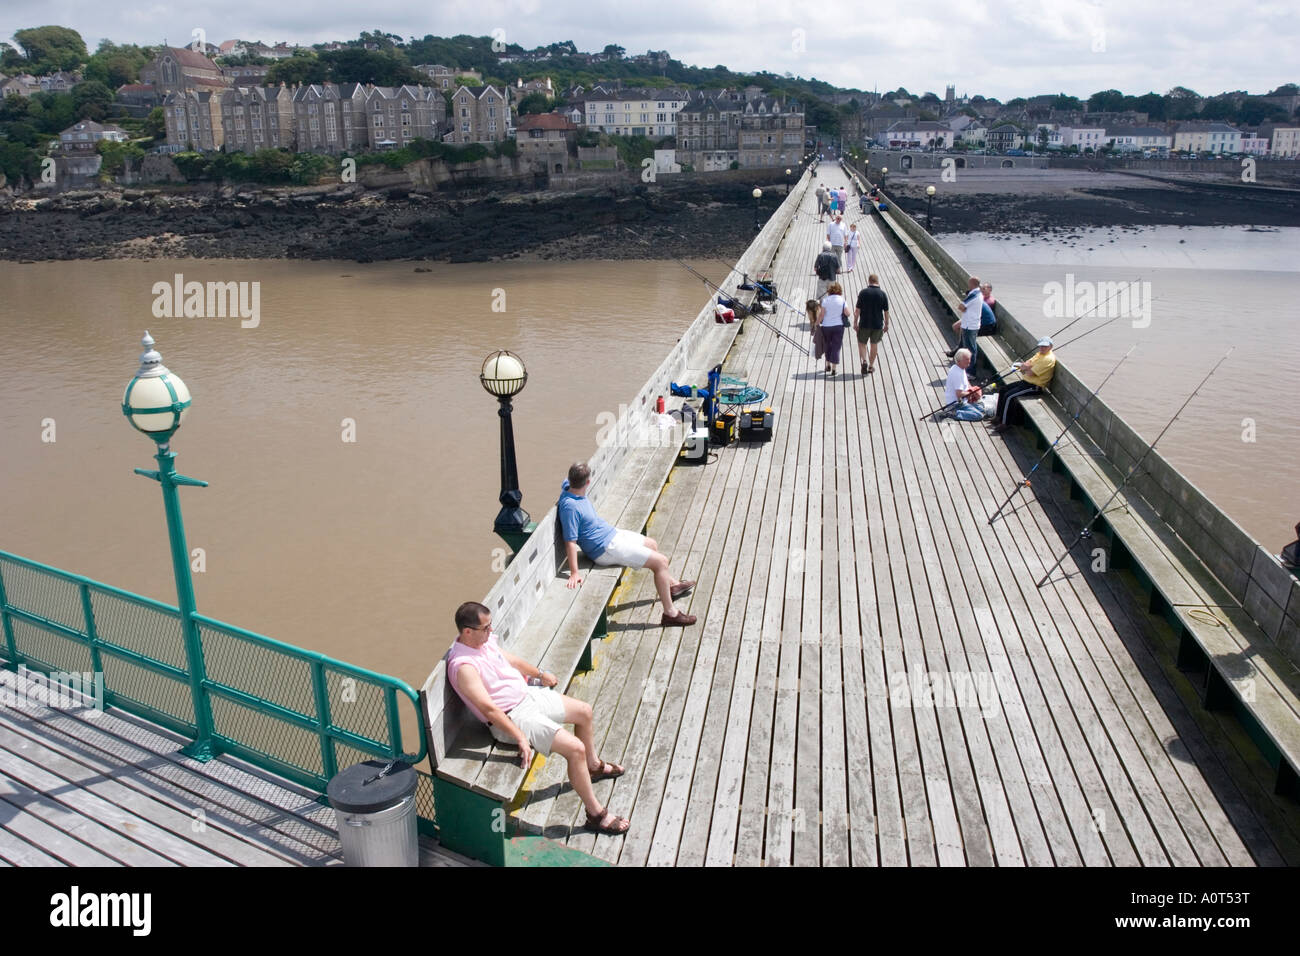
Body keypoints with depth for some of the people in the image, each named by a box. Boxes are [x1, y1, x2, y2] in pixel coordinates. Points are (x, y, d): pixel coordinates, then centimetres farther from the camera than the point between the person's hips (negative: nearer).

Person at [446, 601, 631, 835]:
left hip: (526, 695, 10)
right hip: (512, 717, -10)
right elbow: (488, 708, -31)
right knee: (575, 748, -18)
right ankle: (596, 815, -2)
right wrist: (521, 739, -32)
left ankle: (594, 766, 44)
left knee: (584, 711, 17)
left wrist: (540, 674, 31)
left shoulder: (485, 639, 0)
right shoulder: (463, 666, -28)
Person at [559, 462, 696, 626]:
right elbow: (570, 542, -30)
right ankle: (670, 613, 0)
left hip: (612, 533, 10)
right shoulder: (570, 506, -31)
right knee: (661, 561, -8)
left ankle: (671, 584, 50)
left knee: (652, 544, 28)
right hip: (607, 548, -10)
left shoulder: (569, 486, -5)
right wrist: (574, 573, -30)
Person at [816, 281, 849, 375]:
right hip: (838, 326, -1)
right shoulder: (842, 300, -6)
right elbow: (847, 314, -7)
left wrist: (817, 323, 5)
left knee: (828, 346, 20)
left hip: (826, 326, 1)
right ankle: (834, 368, 1)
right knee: (836, 347, 4)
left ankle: (828, 365, 26)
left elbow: (822, 314, -7)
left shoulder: (825, 300, -6)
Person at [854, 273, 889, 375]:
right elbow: (886, 311, 0)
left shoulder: (863, 292, -8)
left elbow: (857, 309, -9)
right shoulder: (883, 294, -4)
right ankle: (871, 366, 21)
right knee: (874, 344, 15)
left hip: (864, 324, -2)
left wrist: (855, 322, -1)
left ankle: (864, 361, -10)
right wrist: (886, 324, 10)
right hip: (878, 324, 2)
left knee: (862, 343, 12)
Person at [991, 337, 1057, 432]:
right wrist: (1025, 366, -11)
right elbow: (1026, 364, 14)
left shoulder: (1048, 359, -20)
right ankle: (998, 416, 15)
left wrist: (1023, 367, -3)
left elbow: (1030, 373, -24)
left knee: (1009, 396, -20)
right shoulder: (1040, 354, 12)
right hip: (1026, 381, 10)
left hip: (1034, 386, -10)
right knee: (1003, 390, 6)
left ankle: (1004, 424, -12)